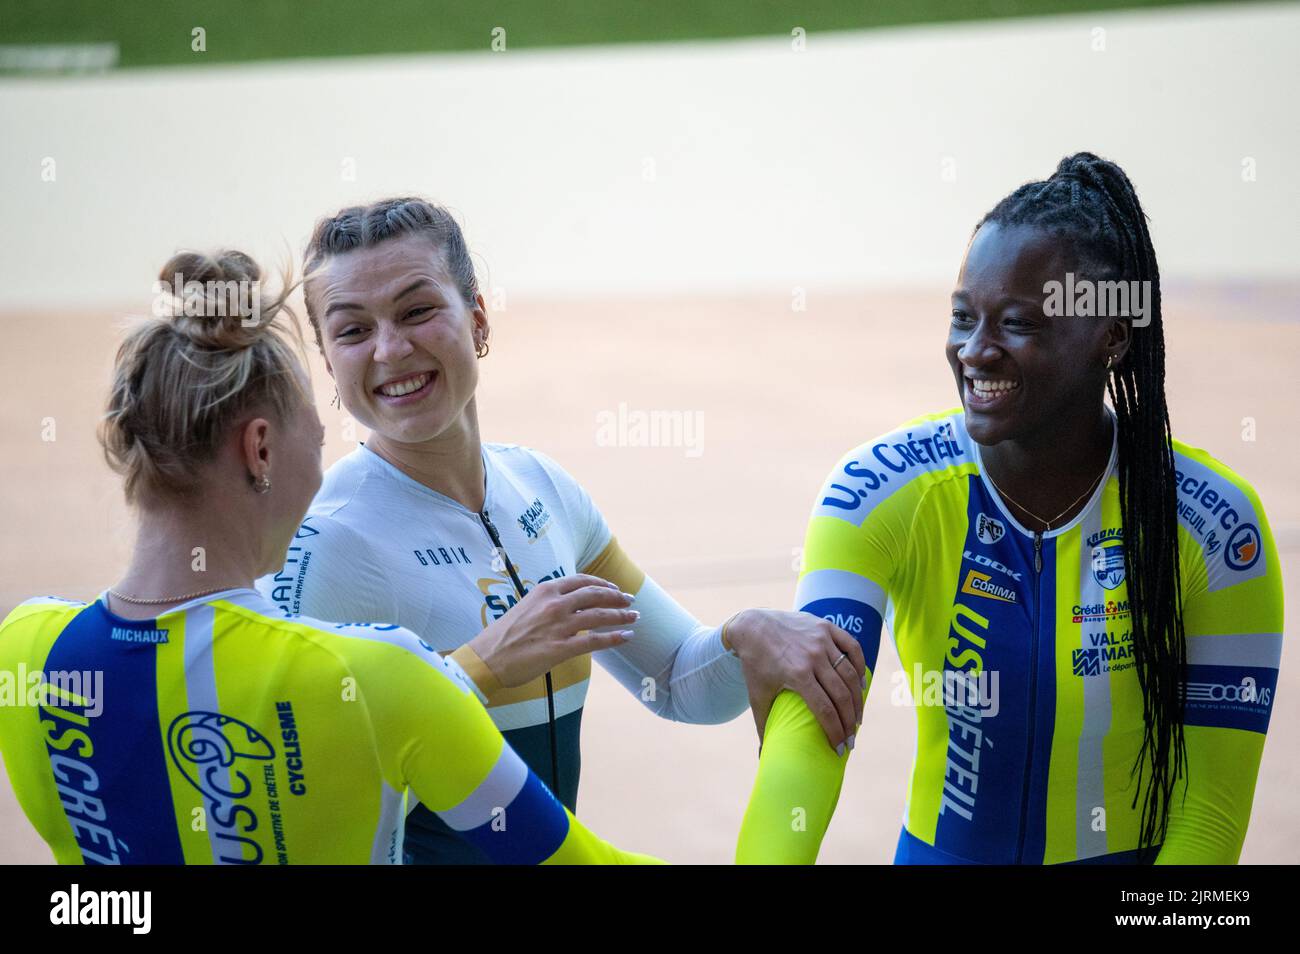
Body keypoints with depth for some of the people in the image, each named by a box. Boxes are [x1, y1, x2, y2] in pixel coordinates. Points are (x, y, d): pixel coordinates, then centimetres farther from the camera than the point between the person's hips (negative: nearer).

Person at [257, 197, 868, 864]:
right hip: (415, 853, -5)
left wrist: (747, 636, -7)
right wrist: (489, 665, -23)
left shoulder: (540, 486, 4)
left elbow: (678, 685, 12)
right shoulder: (326, 541, -15)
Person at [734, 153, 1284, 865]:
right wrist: (766, 857, -40)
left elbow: (1213, 805, -8)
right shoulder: (880, 492, -8)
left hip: (1132, 858, -1)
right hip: (939, 850, 1)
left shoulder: (1213, 527, -9)